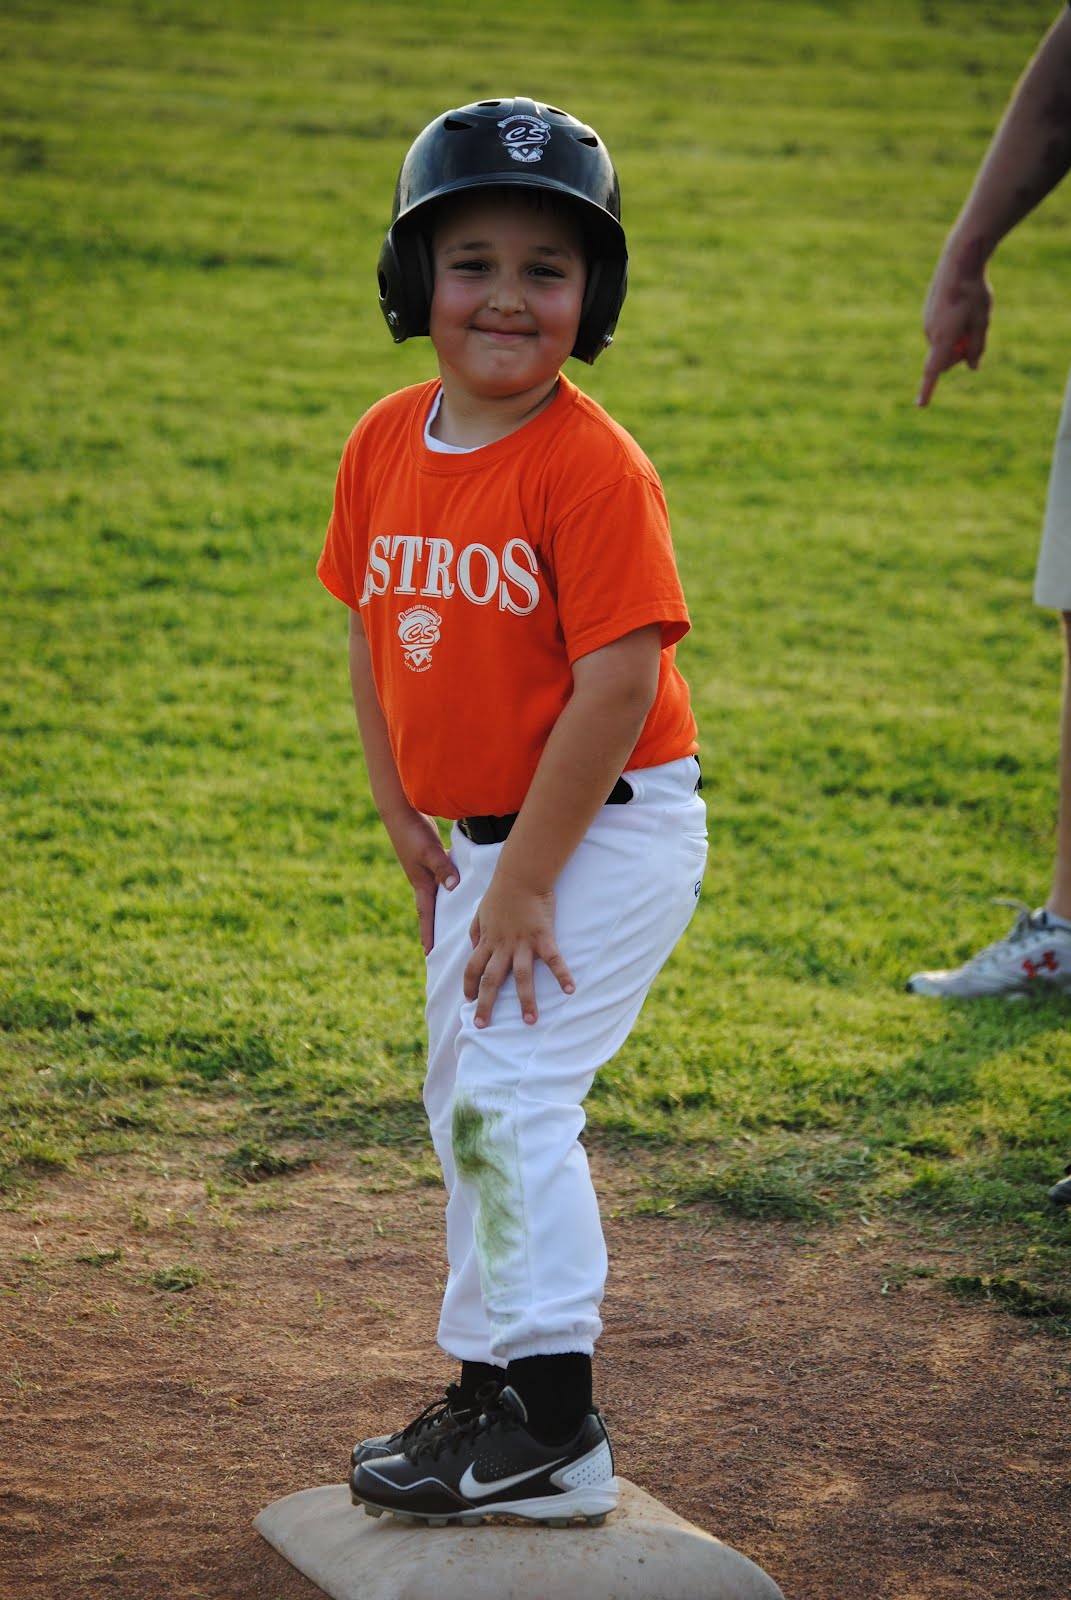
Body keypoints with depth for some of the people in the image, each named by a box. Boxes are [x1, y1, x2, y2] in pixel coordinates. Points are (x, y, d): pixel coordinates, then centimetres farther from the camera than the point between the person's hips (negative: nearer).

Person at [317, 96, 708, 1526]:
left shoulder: (592, 467, -20)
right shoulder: (386, 445, 2)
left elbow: (618, 682, -23)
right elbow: (370, 632, 11)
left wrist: (525, 881, -20)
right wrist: (408, 827, 9)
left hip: (612, 830, -8)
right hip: (482, 837, 8)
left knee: (509, 1095, -13)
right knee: (464, 1107, 15)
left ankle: (554, 1433, -6)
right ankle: (492, 1391, 29)